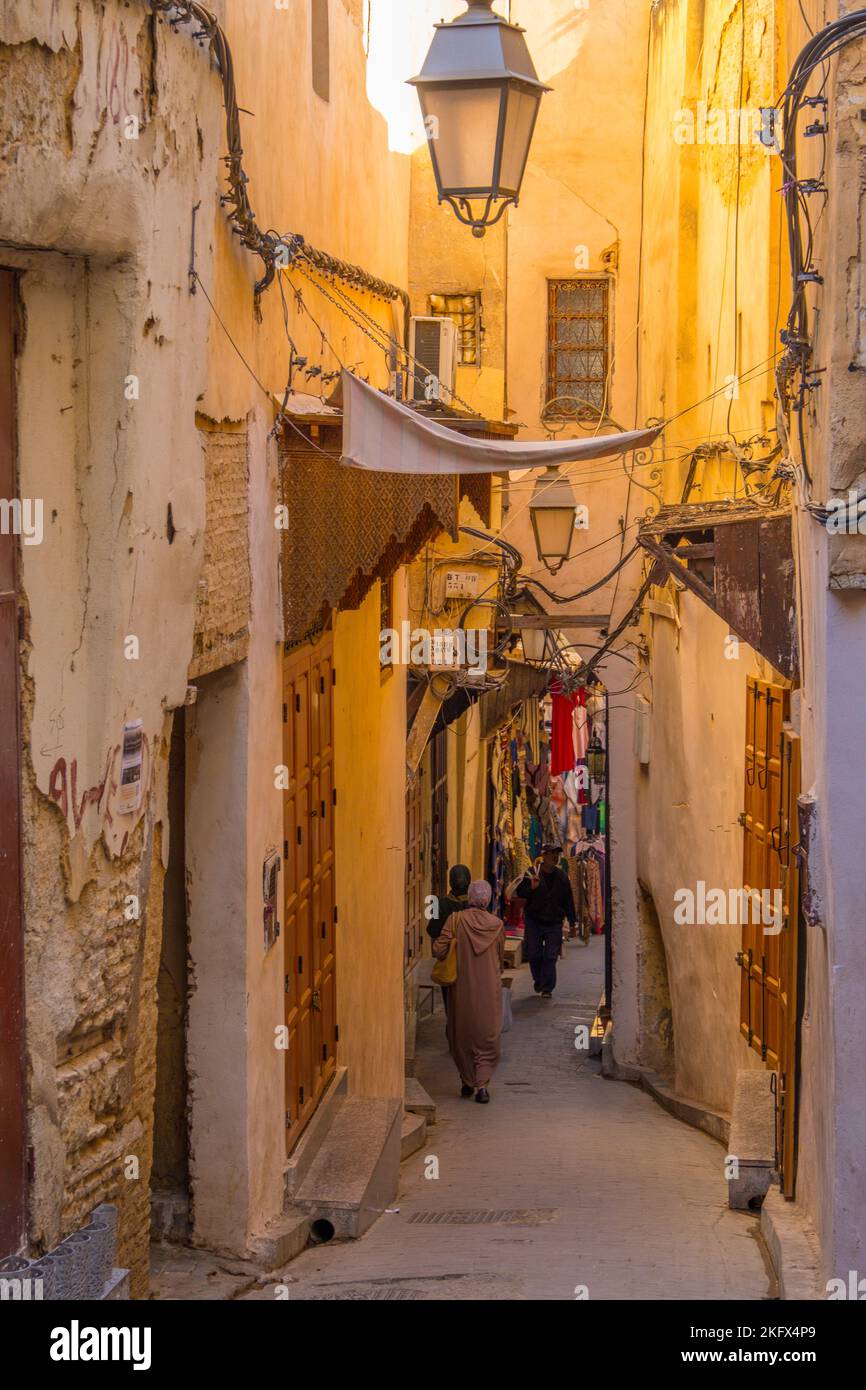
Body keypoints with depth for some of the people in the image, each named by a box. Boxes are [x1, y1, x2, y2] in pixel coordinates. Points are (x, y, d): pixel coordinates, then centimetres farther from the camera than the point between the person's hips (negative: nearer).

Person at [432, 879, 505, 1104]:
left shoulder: (456, 920, -12)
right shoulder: (496, 924, -5)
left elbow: (439, 950, -14)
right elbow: (500, 956, 8)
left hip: (462, 987, 0)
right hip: (489, 991, 0)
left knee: (462, 1035, 16)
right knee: (487, 1037, 6)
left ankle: (467, 1082, 22)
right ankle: (482, 1084, -8)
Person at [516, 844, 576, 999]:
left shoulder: (562, 877, 8)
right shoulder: (532, 873, -1)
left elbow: (568, 900, 13)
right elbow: (519, 893, 0)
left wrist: (572, 922, 11)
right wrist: (531, 888, -21)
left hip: (554, 923, 1)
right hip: (533, 921, -1)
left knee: (550, 956, -3)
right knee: (533, 954, 3)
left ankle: (547, 988, 2)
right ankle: (538, 980, 27)